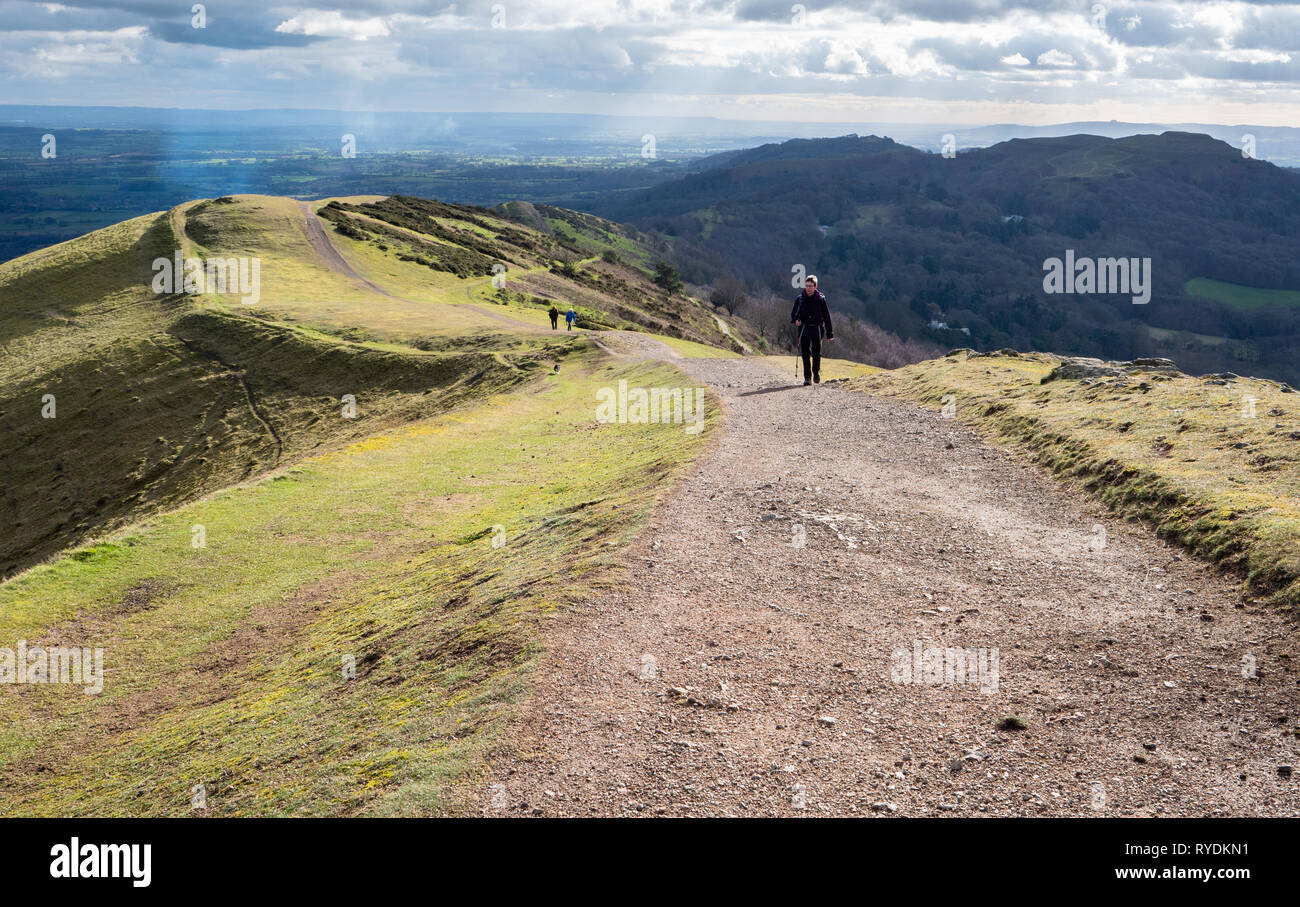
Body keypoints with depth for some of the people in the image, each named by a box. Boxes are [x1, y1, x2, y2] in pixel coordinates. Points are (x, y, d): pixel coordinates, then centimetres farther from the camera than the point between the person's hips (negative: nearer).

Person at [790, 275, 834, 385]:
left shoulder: (821, 299, -2)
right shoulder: (799, 299, 2)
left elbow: (827, 317, 2)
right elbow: (793, 313, 13)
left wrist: (830, 334, 0)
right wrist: (795, 320, -12)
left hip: (817, 329, -1)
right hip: (804, 328, 1)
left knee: (816, 354, 3)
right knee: (805, 354, -3)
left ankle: (816, 373, 26)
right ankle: (807, 377, 2)